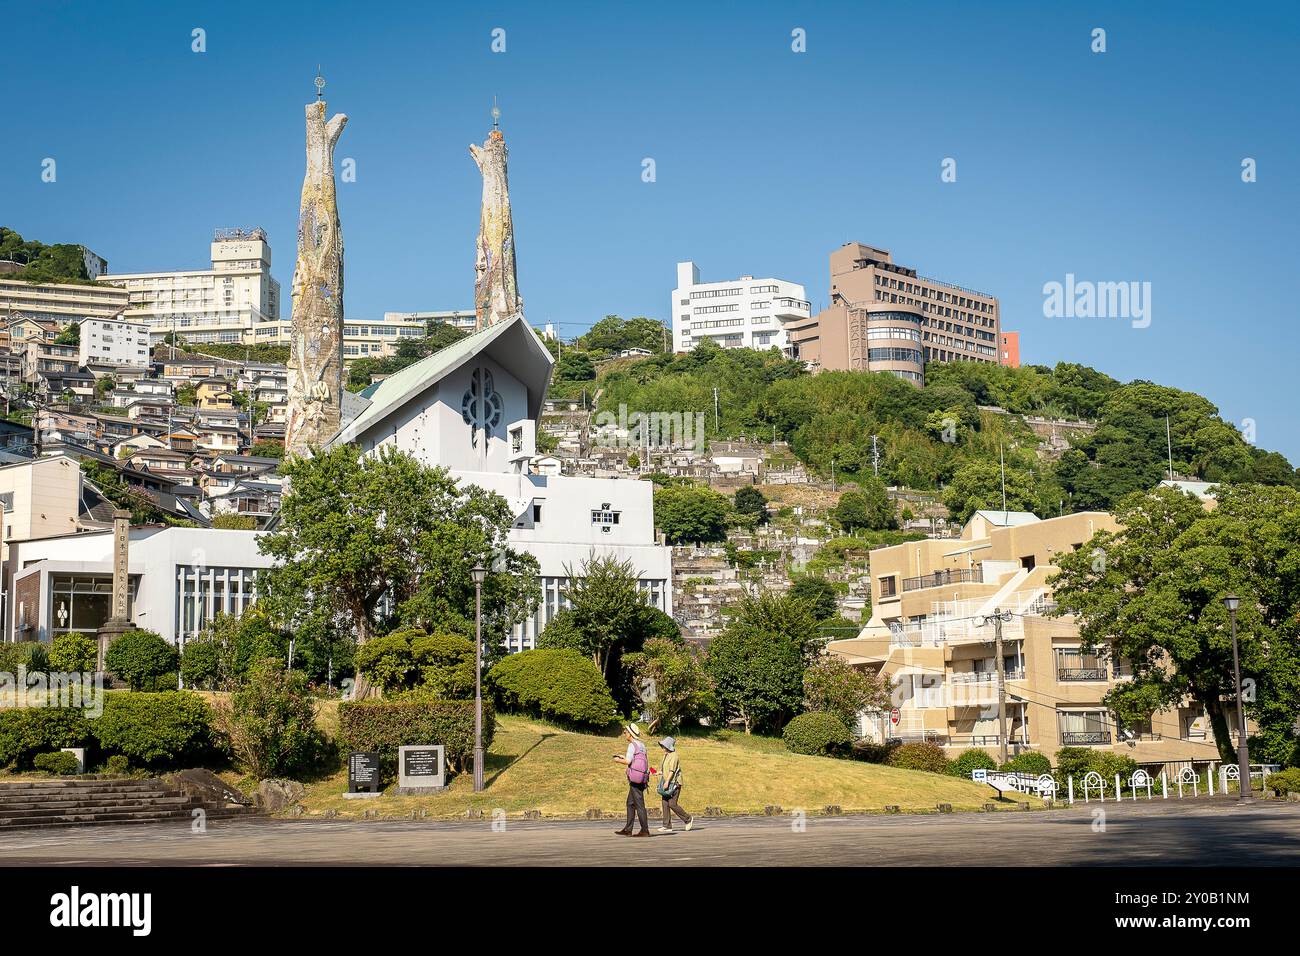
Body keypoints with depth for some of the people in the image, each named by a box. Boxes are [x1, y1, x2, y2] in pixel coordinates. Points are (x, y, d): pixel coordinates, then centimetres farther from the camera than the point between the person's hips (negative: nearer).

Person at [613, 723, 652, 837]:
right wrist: (624, 757, 24)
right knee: (630, 804, 14)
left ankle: (645, 830, -6)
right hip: (642, 777, 9)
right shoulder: (641, 745, 16)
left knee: (639, 805, -6)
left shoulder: (632, 745, -11)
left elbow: (628, 762, -18)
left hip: (635, 779, -9)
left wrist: (618, 760, 0)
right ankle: (628, 830, 15)